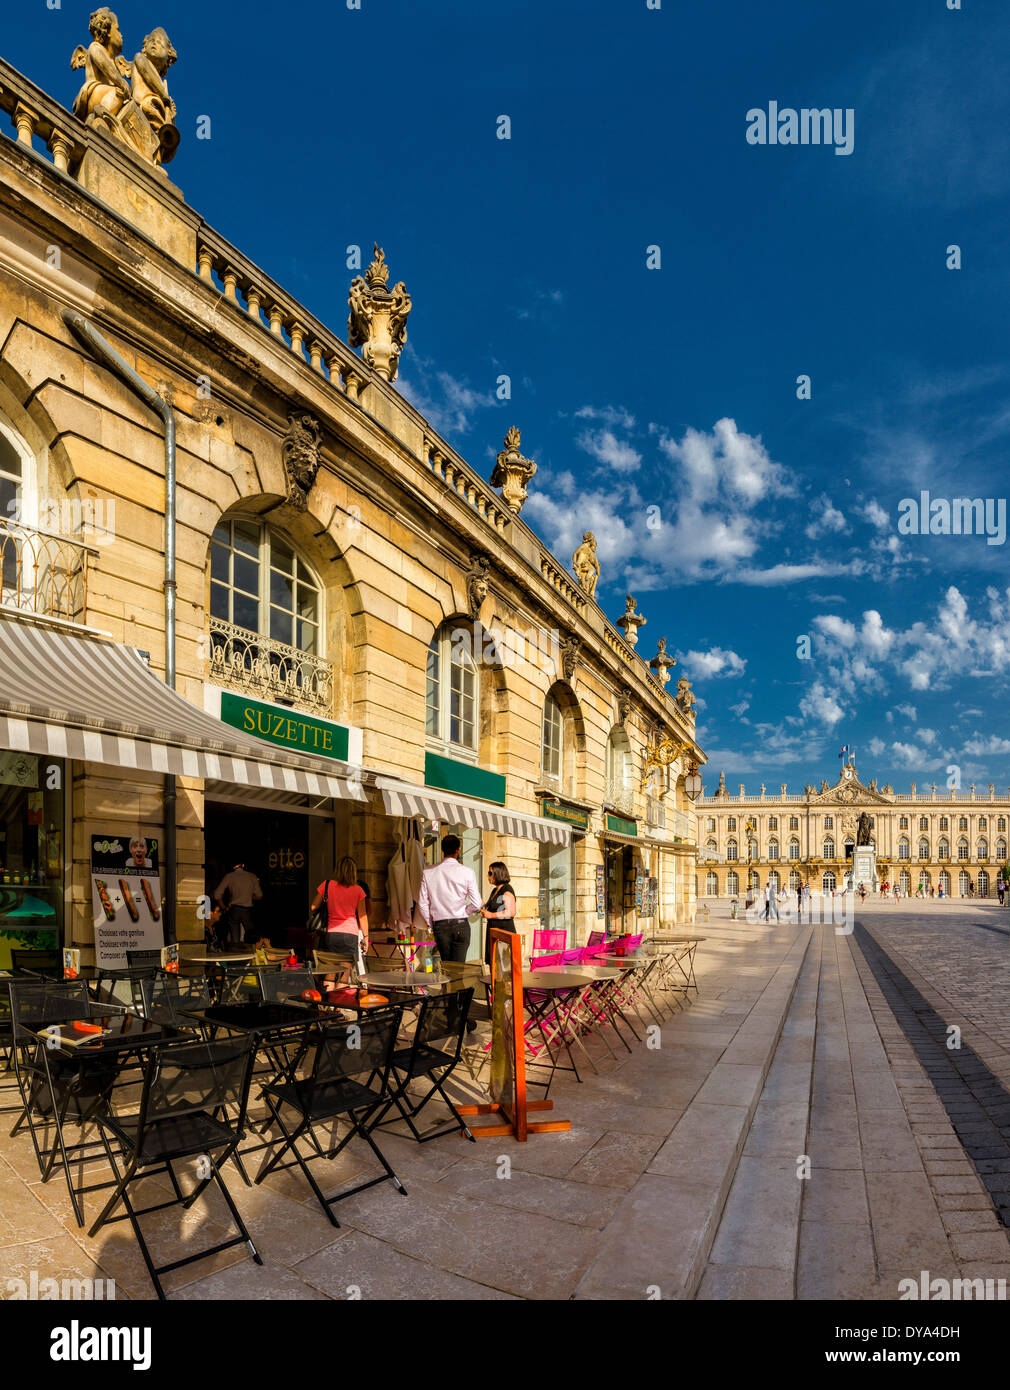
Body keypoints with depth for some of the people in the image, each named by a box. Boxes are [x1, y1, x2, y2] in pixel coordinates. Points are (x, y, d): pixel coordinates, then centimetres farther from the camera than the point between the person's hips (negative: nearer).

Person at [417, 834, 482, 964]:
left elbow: (422, 904, 2)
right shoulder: (467, 872, -6)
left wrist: (431, 924, 14)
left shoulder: (428, 873, 1)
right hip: (460, 924, -2)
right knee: (458, 966, 0)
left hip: (439, 925, 2)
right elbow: (476, 904, -6)